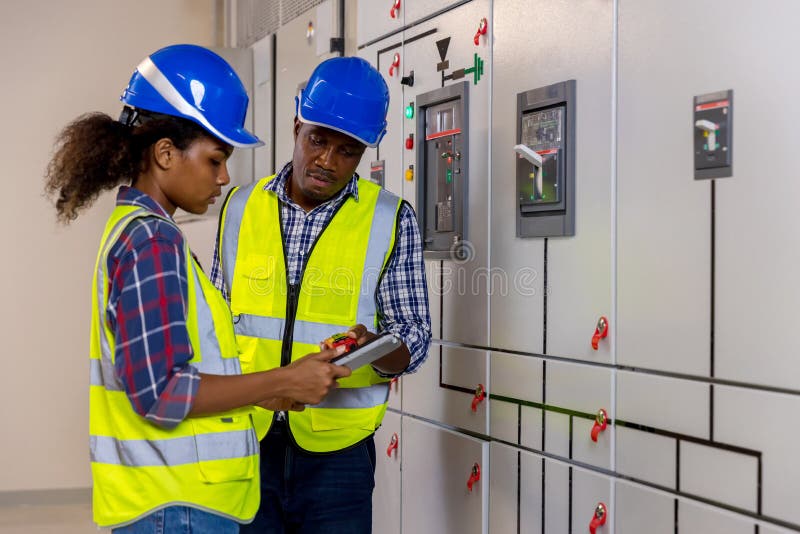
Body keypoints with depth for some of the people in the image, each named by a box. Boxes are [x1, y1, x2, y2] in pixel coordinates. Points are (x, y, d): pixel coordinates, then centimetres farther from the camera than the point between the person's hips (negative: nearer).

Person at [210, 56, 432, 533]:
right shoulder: (242, 207, 5)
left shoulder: (390, 220, -3)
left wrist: (374, 348, -24)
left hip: (337, 452, -2)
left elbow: (414, 336, -2)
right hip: (246, 445, 2)